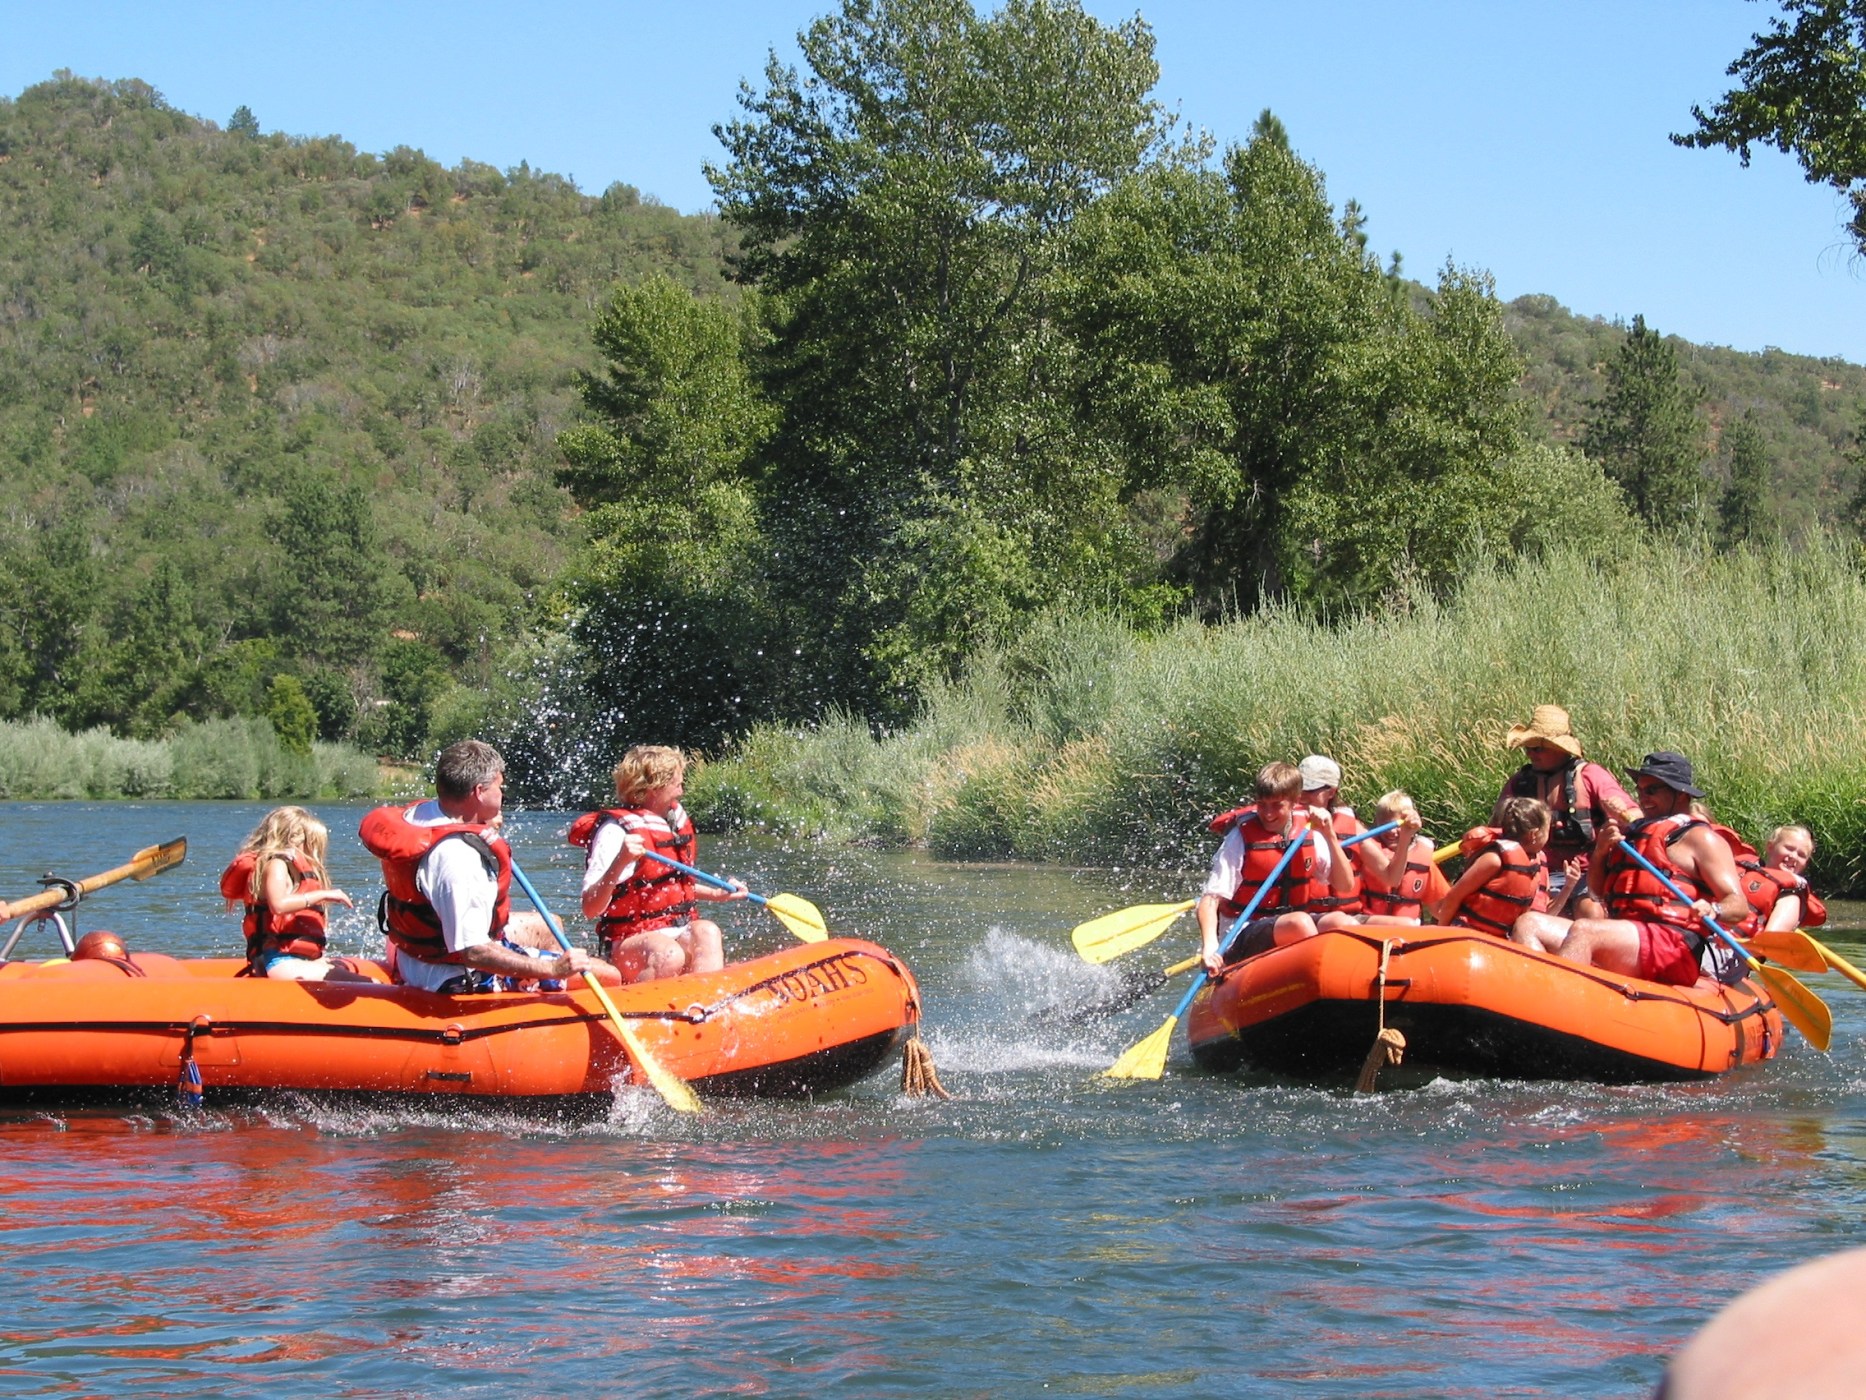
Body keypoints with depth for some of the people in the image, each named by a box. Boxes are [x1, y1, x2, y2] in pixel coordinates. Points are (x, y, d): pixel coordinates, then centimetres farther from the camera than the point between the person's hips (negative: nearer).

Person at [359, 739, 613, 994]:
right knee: (609, 977, -9)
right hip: (462, 980, -11)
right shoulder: (457, 857, -33)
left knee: (546, 928, 35)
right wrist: (554, 970, -33)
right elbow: (473, 953, -36)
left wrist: (485, 830, 6)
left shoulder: (417, 812, -4)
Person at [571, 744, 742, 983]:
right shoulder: (616, 831, -12)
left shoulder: (675, 819, 14)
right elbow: (590, 909, -21)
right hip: (630, 943, -7)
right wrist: (620, 862, -33)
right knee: (669, 956, -37)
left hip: (678, 935, 7)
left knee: (706, 932, -26)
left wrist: (716, 894, 26)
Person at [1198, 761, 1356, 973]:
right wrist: (1210, 946, -31)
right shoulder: (1241, 837, -7)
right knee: (1300, 923, -34)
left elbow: (1345, 886, 0)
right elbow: (1210, 901, -13)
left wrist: (1330, 836, -11)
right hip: (1242, 940, -5)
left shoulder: (1309, 832, 5)